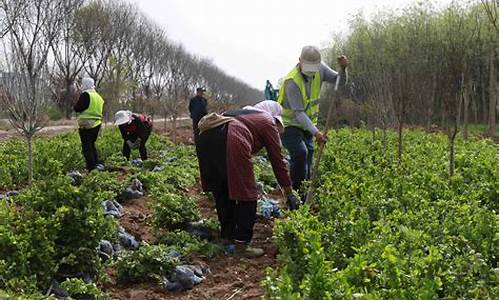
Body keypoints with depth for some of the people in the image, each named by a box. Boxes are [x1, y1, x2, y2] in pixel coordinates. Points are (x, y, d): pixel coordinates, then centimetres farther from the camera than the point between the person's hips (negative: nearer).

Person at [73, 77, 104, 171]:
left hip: (86, 125, -8)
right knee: (92, 144, 21)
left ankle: (92, 168, -4)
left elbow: (77, 108, -14)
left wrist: (75, 107, 8)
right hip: (97, 124, 8)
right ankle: (97, 163, 20)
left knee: (87, 146, -2)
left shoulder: (85, 95, -12)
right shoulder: (98, 96, 15)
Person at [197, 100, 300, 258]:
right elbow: (277, 160, 16)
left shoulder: (244, 114, 39)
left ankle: (228, 238, 30)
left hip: (205, 138, 8)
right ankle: (241, 245, 8)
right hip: (230, 143, -8)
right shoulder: (268, 122, 19)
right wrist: (289, 193, 22)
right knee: (247, 195, 5)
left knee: (222, 194, 21)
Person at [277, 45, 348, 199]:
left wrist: (343, 68, -23)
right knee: (300, 153, -29)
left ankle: (304, 198, 14)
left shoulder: (320, 68, -8)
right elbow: (298, 112, -30)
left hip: (307, 125, 6)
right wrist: (316, 132, -40)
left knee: (307, 165, 6)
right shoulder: (292, 82, -27)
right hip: (289, 124, -6)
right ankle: (295, 193, -21)